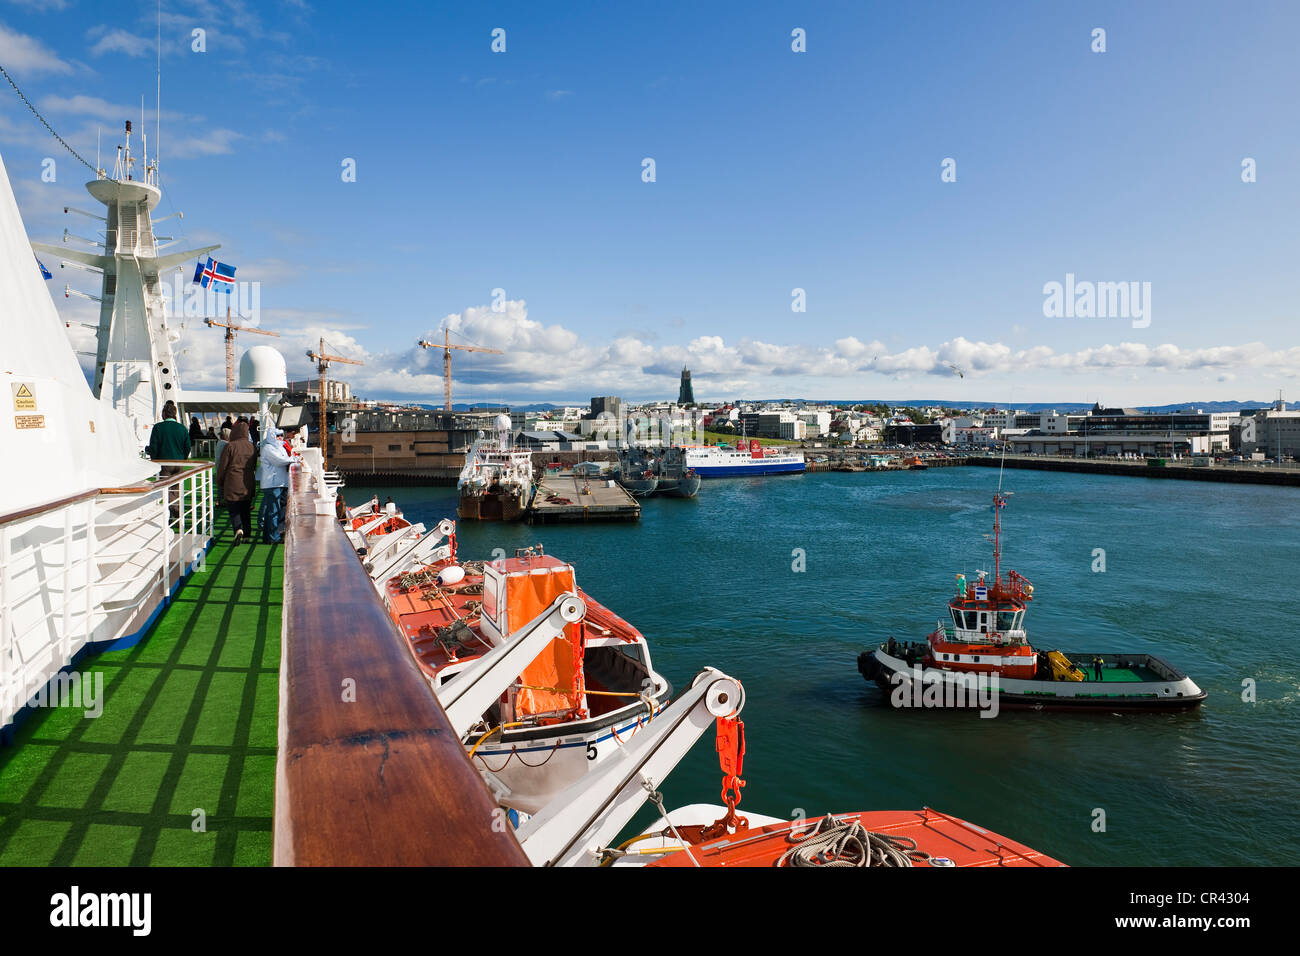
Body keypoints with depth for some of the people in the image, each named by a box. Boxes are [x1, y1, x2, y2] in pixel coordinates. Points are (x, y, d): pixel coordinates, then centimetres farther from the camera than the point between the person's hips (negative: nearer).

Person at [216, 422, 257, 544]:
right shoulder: (252, 447, 5)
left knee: (233, 509, -1)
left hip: (232, 485, -5)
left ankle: (238, 529, -22)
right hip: (248, 485, 5)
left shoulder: (230, 446, -10)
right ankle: (247, 533, 17)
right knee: (246, 510, 14)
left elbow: (222, 466, -5)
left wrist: (220, 483, 7)